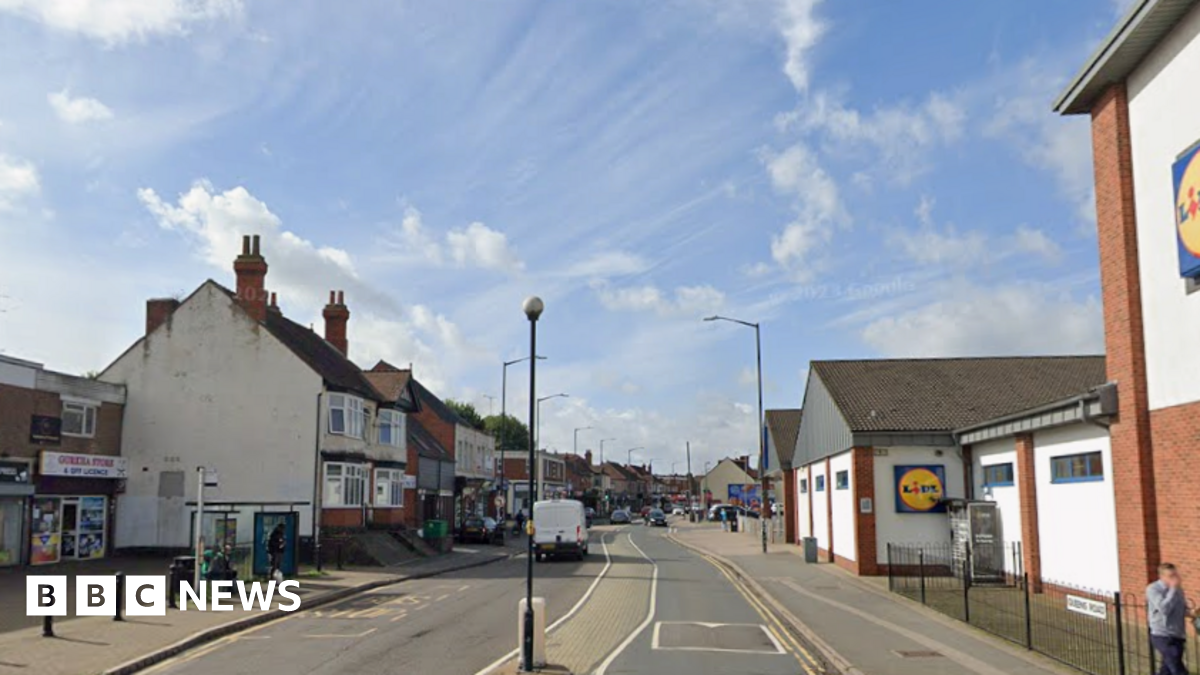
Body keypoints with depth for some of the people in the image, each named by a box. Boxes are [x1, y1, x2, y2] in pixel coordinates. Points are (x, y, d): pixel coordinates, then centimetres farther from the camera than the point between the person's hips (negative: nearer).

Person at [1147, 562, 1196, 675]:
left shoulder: (1178, 589, 9)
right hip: (1162, 636, -7)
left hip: (1178, 636, 7)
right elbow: (1164, 608, -25)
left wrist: (1190, 613, -3)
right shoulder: (1153, 589, -12)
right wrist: (1173, 589, -21)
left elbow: (1183, 608, 21)